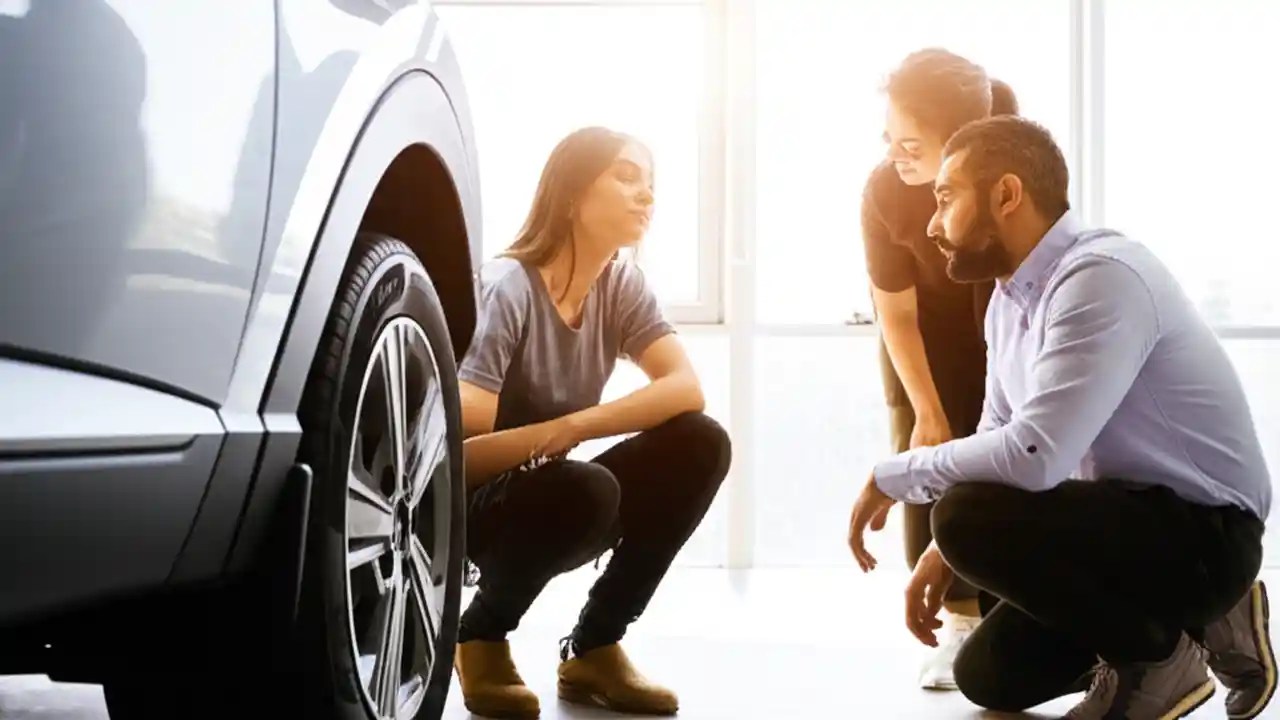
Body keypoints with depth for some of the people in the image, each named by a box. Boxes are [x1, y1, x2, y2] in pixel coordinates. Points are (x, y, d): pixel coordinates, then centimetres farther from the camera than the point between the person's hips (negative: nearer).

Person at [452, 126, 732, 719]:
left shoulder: (622, 283, -2)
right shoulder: (505, 290, -22)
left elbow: (686, 389, -16)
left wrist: (571, 427, -27)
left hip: (554, 507, 6)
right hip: (468, 511, -6)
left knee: (700, 444, -14)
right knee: (588, 489, -36)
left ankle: (593, 650, -1)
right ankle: (479, 639, -5)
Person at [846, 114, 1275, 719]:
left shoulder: (1102, 277, -26)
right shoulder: (1010, 298, 3)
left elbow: (1032, 455, -35)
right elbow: (997, 441, 14)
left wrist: (893, 477, -21)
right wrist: (943, 549, 2)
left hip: (1203, 533, -10)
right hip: (1126, 520, 10)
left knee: (973, 519, -30)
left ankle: (1158, 658, -7)